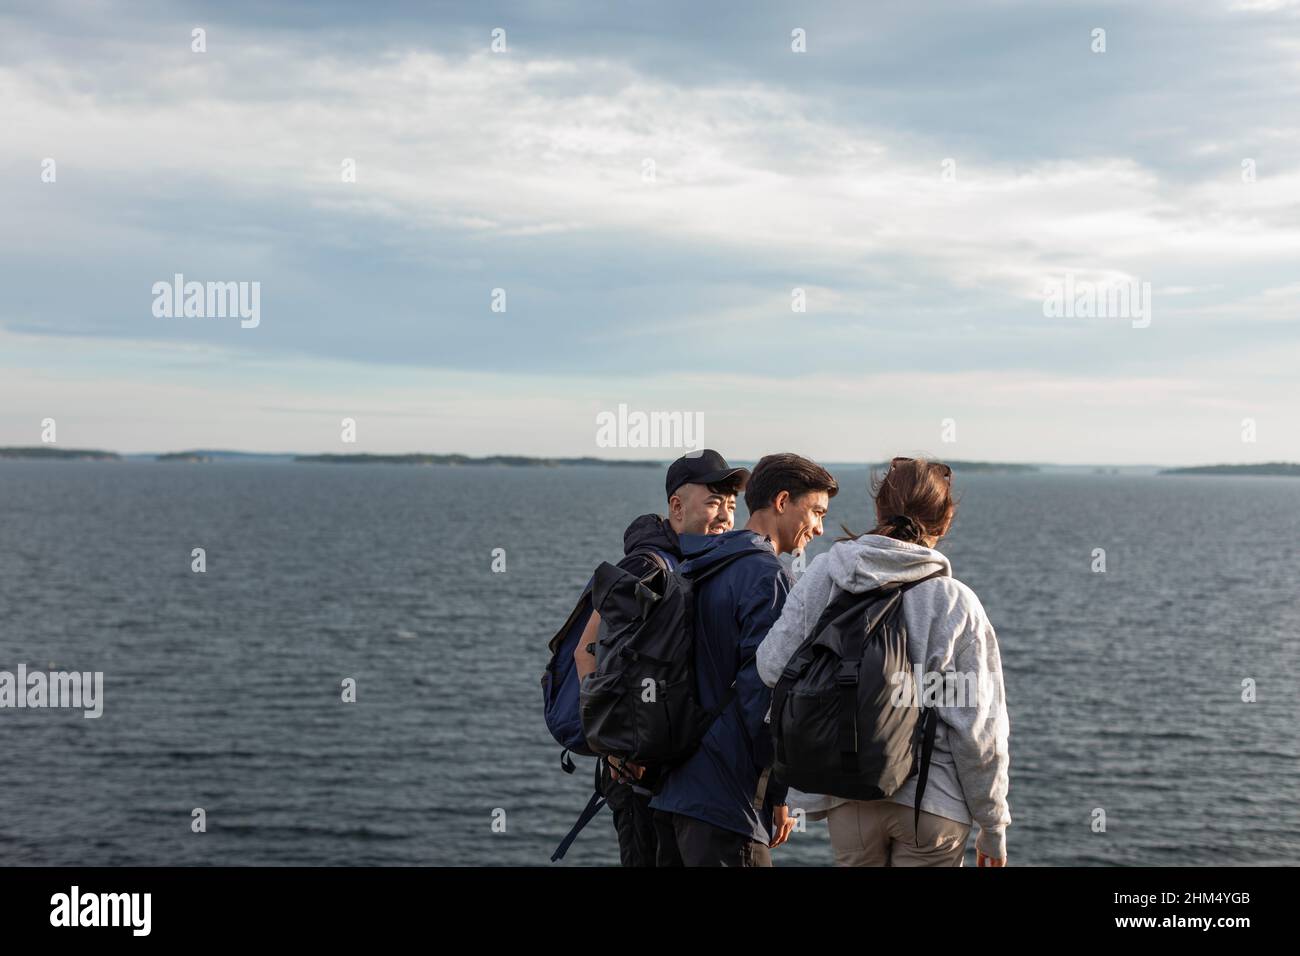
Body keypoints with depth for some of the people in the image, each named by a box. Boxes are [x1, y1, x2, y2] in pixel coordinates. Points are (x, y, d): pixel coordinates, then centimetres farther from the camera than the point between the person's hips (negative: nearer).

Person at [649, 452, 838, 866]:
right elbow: (763, 690, -18)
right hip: (725, 799, -9)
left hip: (672, 788, 9)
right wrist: (778, 793, -11)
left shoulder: (703, 568, 15)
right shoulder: (765, 576, -13)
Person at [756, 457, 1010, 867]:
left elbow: (773, 666, -2)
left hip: (846, 796, 3)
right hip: (931, 801, -2)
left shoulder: (824, 575, -3)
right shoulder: (955, 602, -10)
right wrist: (993, 826, 3)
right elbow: (979, 728, -8)